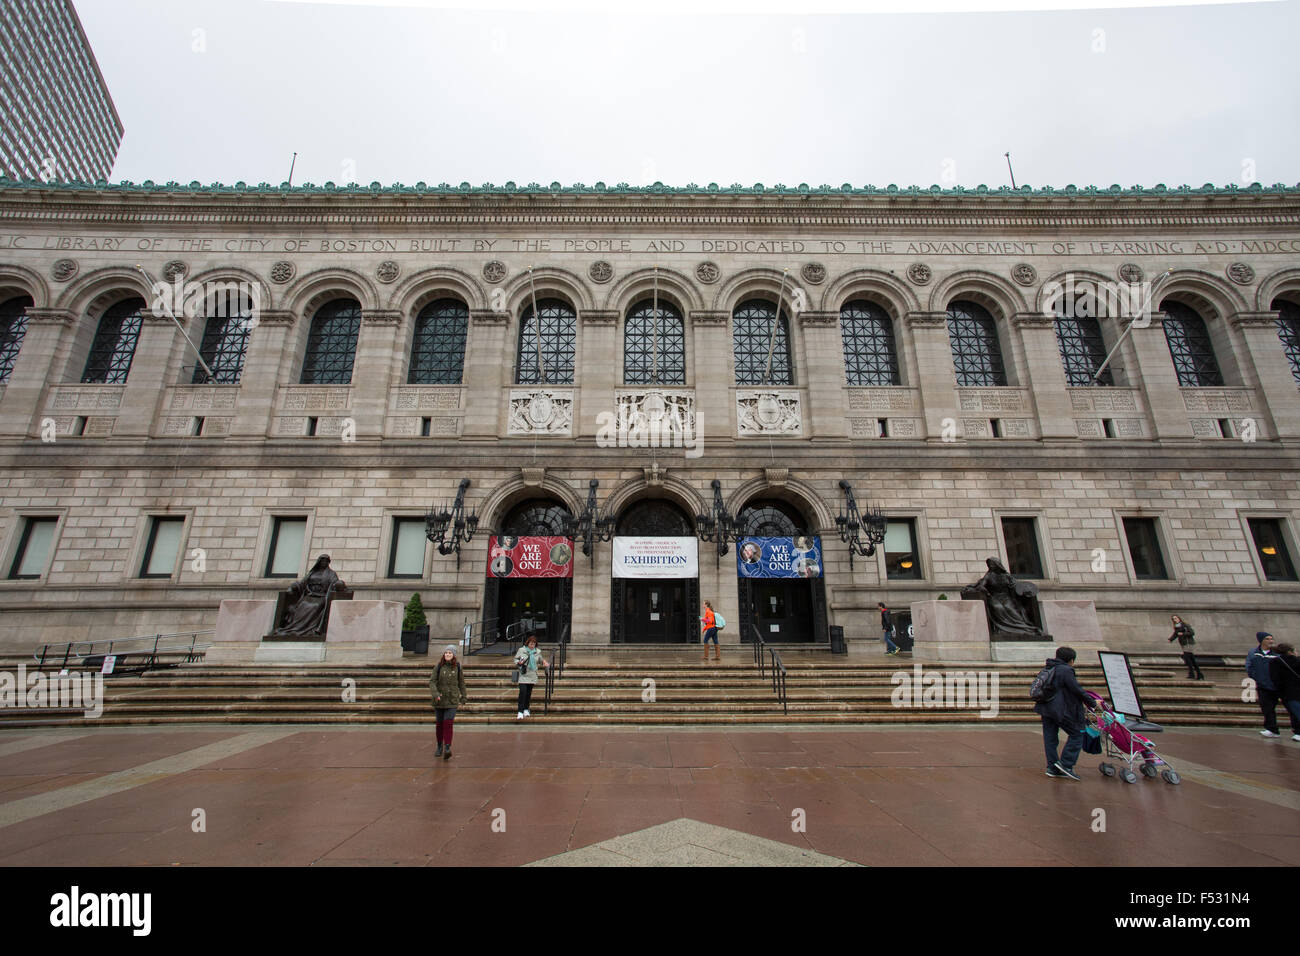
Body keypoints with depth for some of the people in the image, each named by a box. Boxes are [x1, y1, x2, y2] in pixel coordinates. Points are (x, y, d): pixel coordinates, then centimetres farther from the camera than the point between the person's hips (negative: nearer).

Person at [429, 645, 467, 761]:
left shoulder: (458, 667, 0)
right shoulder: (438, 667, -3)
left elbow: (461, 683, 10)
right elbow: (432, 682, -7)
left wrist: (463, 698, 12)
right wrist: (435, 694, -24)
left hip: (452, 700, -1)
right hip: (439, 700, 1)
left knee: (448, 723, -13)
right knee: (439, 724, 11)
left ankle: (447, 748, -13)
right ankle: (439, 747, 28)